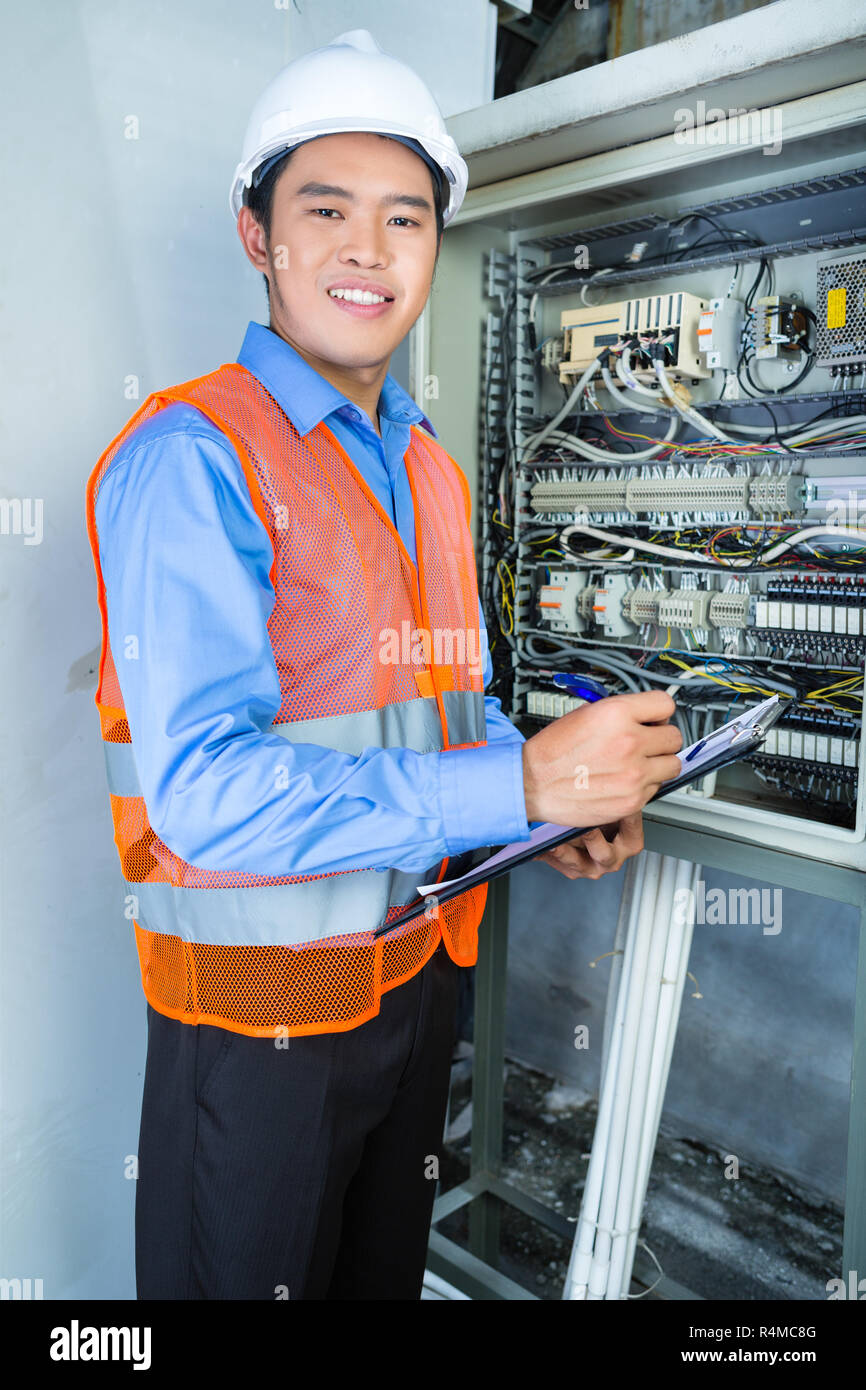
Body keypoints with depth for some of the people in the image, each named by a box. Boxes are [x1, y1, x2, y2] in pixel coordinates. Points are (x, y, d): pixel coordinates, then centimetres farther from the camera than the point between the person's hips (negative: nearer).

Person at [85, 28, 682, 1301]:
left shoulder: (432, 473, 8)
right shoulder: (191, 461, -17)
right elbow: (205, 789, -27)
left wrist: (563, 809, -4)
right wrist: (518, 784, -30)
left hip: (421, 976, 7)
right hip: (259, 1015, -6)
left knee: (388, 1272, 26)